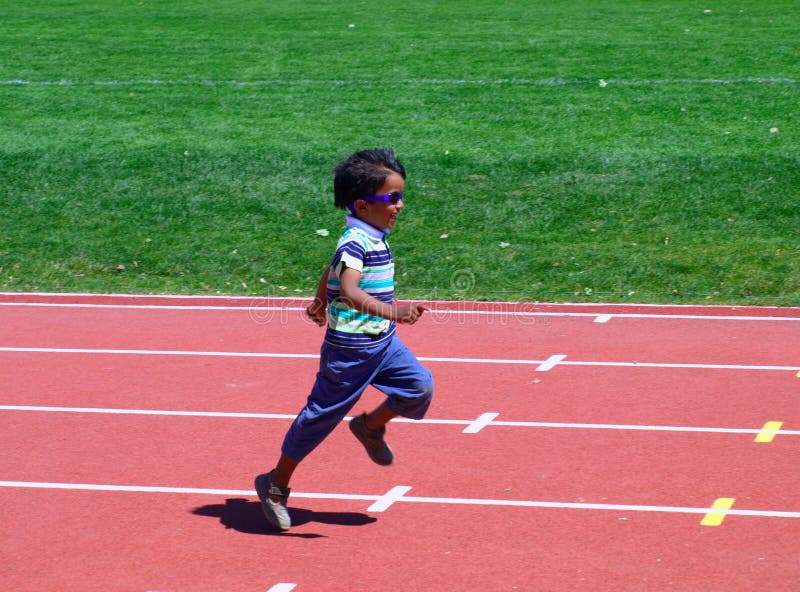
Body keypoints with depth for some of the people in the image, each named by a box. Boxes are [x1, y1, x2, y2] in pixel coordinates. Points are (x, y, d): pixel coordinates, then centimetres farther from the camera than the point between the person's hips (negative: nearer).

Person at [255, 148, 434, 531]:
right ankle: (276, 486, 18)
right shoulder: (355, 243, -22)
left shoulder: (375, 239, 8)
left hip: (383, 343, 8)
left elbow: (331, 272, 25)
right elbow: (349, 292, -38)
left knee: (419, 387, -6)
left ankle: (371, 427, 21)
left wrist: (319, 304, 41)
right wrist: (392, 311, -50)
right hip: (350, 349, -8)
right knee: (322, 415, 2)